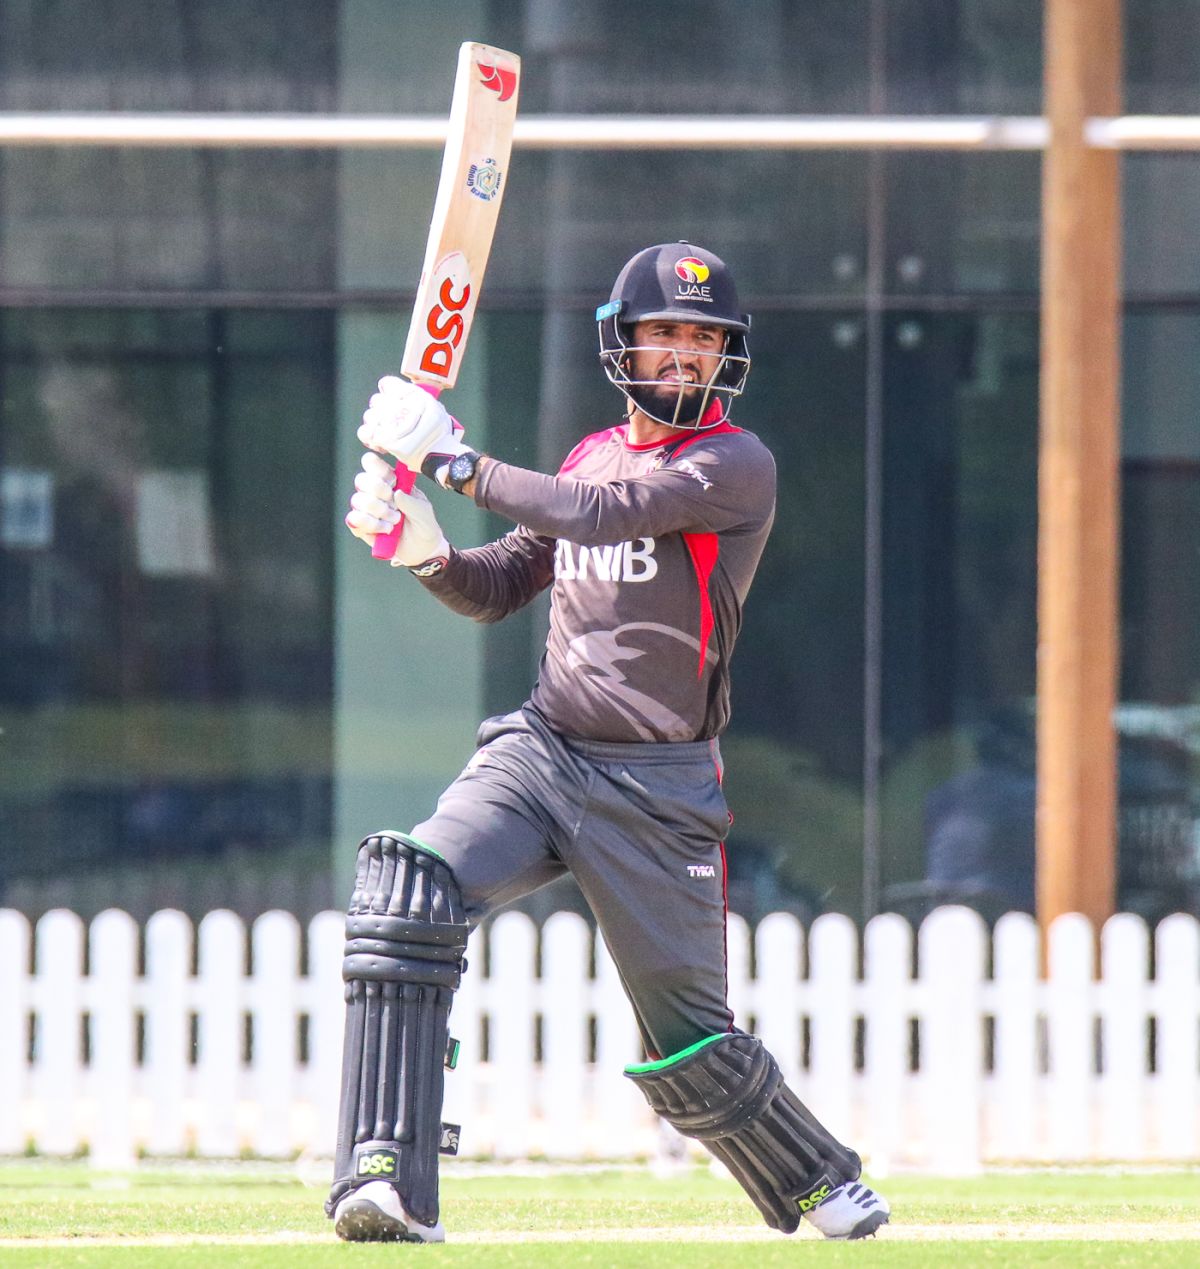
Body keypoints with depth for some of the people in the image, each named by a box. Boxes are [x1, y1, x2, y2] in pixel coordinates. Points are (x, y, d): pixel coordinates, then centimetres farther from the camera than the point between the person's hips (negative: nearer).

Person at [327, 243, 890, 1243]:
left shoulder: (738, 466, -6)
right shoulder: (592, 457, 15)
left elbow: (603, 516, -20)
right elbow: (498, 590, 17)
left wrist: (453, 459, -17)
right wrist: (426, 550, -5)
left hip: (655, 791, -4)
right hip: (539, 750, 4)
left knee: (689, 1046, 1)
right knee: (407, 895, -23)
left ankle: (820, 1182, 30)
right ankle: (385, 1180, -27)